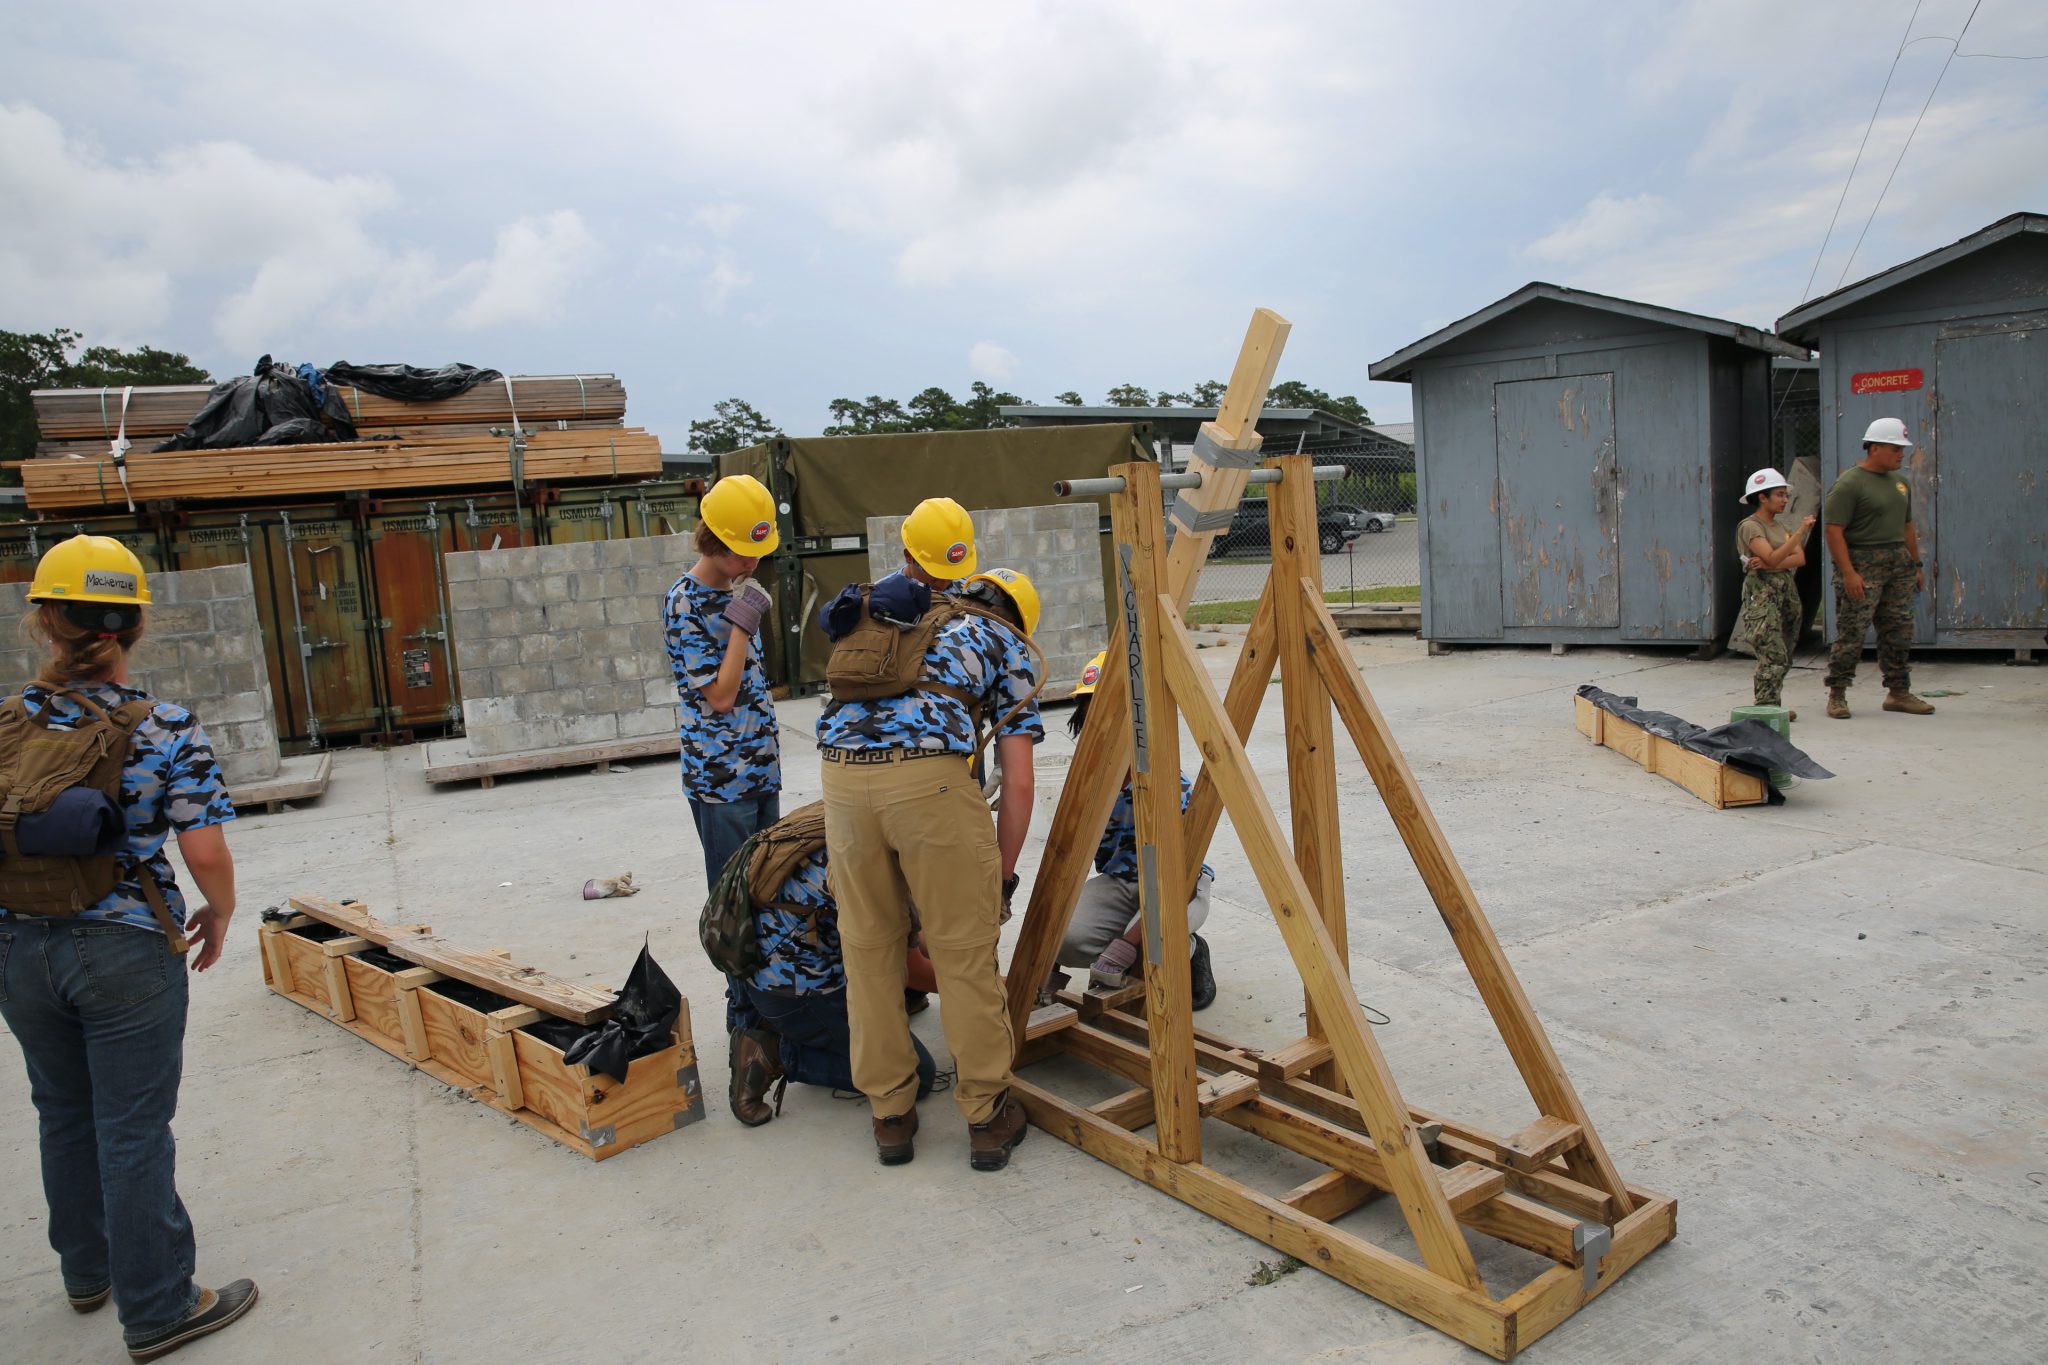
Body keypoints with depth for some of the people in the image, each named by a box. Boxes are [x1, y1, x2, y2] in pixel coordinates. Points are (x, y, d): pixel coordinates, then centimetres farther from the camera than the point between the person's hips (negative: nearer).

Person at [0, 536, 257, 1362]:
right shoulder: (167, 731, -15)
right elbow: (206, 854, -17)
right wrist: (220, 915, 3)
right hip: (127, 953, -4)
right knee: (133, 1131, 6)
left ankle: (87, 1271, 42)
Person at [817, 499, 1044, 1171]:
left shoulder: (871, 615, 32)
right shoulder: (1006, 643, 22)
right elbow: (1017, 783, 15)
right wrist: (1004, 873, 23)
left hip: (843, 780, 3)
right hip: (933, 780, -3)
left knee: (869, 950, 16)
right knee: (964, 953, 10)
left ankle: (890, 1115, 27)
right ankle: (986, 1117, 21)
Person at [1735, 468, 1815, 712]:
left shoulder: (1782, 527, 18)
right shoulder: (1750, 526, -5)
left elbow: (1800, 558, 2)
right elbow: (1773, 557, -18)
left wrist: (1768, 564, -14)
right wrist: (1800, 532, -20)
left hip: (1786, 590, 8)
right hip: (1762, 593, -8)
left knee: (1782, 656, 5)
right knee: (1774, 654, -15)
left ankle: (1772, 707, 10)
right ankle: (1767, 708, -13)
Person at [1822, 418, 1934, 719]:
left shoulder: (1900, 483, 17)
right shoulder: (1849, 483, -10)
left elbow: (1906, 527, 24)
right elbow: (1834, 530, -16)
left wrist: (1916, 565, 20)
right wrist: (1848, 572, -21)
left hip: (1899, 564, 8)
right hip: (1862, 564, -8)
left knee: (1899, 631, 9)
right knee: (1851, 631, -8)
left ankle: (1899, 692, 18)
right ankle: (1837, 694, -1)